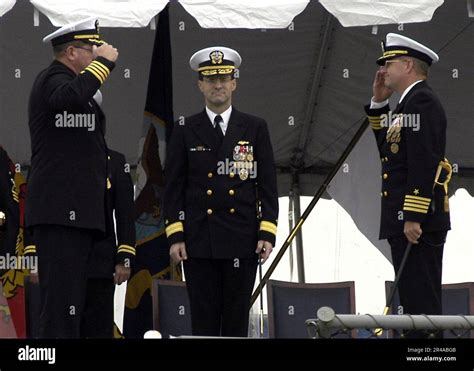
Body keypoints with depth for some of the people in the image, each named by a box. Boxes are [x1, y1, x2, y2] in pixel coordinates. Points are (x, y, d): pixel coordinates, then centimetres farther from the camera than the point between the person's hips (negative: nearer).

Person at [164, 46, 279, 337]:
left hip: (242, 241, 0)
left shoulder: (255, 128, 8)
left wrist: (267, 233, -3)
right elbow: (173, 188, 5)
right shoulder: (185, 131, 7)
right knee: (204, 321, 0)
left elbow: (268, 185, 6)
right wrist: (175, 236, -3)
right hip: (199, 243, 0)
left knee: (237, 322, 2)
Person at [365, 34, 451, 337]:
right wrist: (379, 104, 18)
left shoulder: (422, 102, -12)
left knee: (421, 301, -12)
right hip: (405, 221, 11)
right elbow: (390, 150, 24)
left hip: (418, 222, -11)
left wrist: (413, 218, -24)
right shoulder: (409, 103, 21)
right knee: (415, 302, 11)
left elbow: (424, 162, -20)